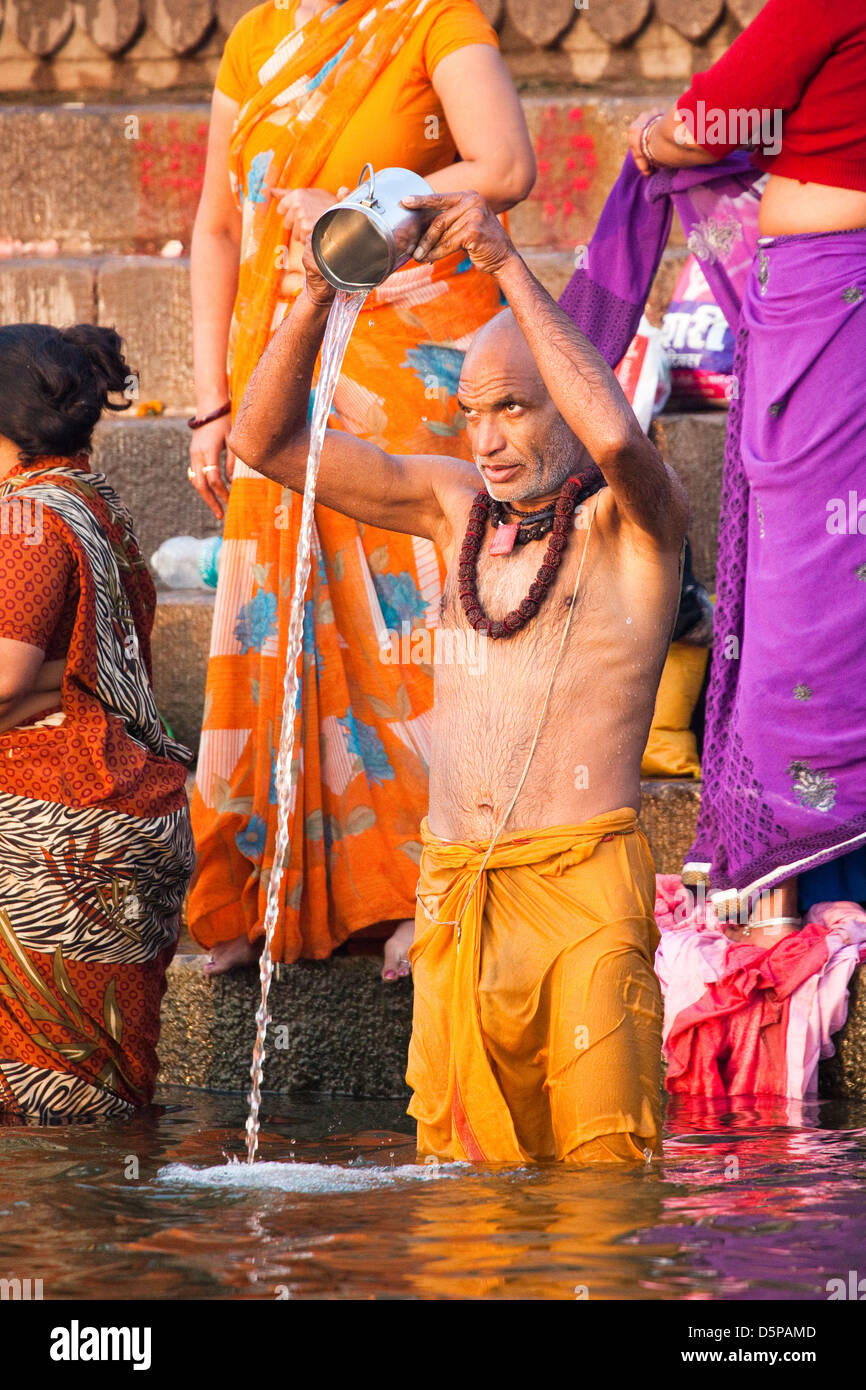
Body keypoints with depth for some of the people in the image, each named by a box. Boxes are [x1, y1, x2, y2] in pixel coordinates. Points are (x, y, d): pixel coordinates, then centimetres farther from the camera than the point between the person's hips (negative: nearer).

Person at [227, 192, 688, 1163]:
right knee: (466, 1176, -1)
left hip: (585, 877, -5)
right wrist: (319, 291, -1)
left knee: (601, 1165, -11)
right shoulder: (457, 504, 17)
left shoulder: (630, 519, 2)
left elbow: (617, 436, -23)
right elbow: (268, 443, 15)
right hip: (453, 887, 5)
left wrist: (510, 267, -20)